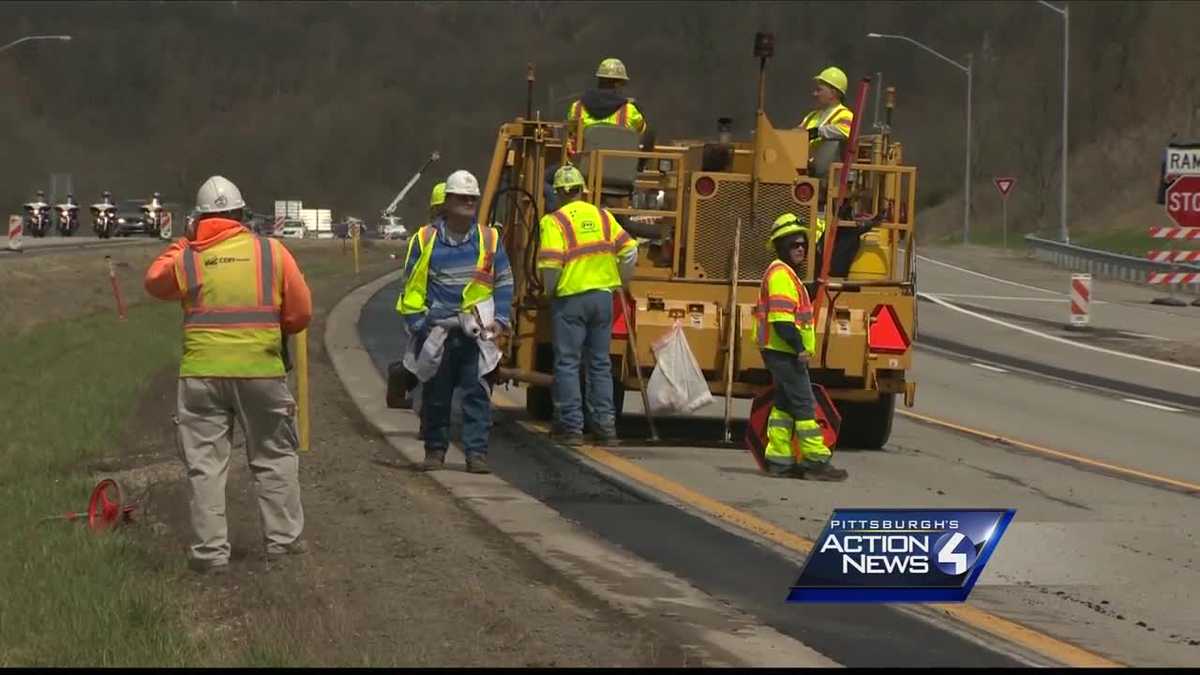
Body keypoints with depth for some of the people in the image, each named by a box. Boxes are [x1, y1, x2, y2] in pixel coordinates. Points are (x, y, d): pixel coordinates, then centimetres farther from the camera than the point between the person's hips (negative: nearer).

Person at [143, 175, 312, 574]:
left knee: (205, 465, 5)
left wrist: (184, 242, 23)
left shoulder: (187, 259, 1)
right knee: (275, 459, 15)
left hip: (201, 374, 0)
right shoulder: (272, 253, 0)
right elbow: (301, 314, 2)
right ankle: (283, 539, 18)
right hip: (261, 372, 0)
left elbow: (155, 282, 22)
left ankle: (210, 552, 3)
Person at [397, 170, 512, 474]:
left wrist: (499, 319, 4)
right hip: (437, 332, 0)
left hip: (476, 333, 0)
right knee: (435, 395, 7)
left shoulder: (488, 239, 7)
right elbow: (412, 286, 6)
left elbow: (504, 282, 14)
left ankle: (476, 452, -3)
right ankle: (435, 449, 19)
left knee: (477, 394, -5)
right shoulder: (425, 240, 2)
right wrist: (417, 324, 0)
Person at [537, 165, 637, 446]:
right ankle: (605, 424, 13)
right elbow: (629, 249, 7)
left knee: (567, 363, 2)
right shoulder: (602, 216, 8)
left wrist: (549, 293, -3)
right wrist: (622, 284, 16)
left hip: (570, 298, -5)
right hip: (603, 295, 5)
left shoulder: (554, 222, -9)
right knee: (600, 362, 12)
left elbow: (550, 264, -18)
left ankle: (571, 425, 0)